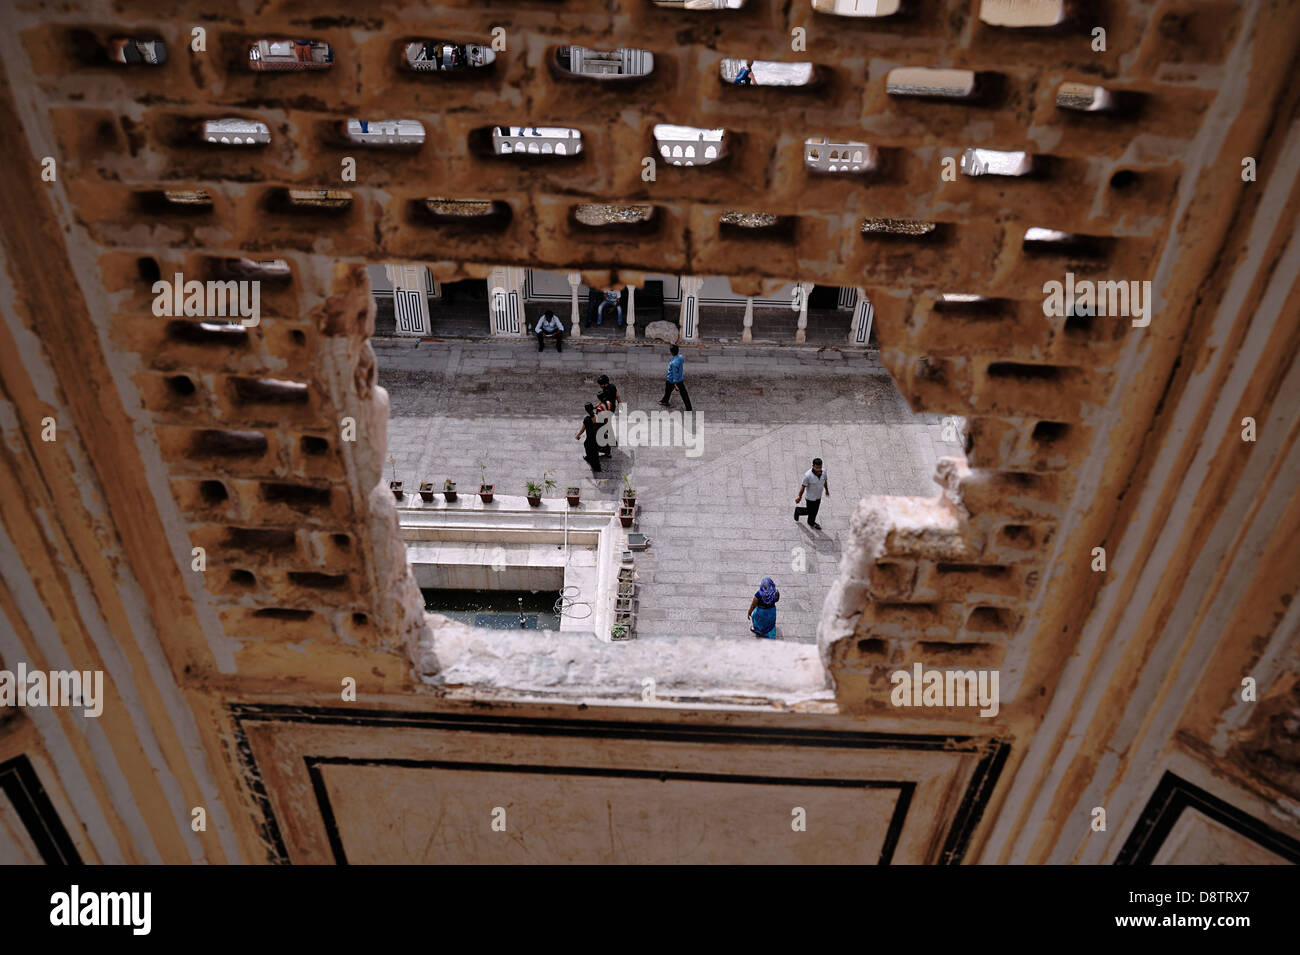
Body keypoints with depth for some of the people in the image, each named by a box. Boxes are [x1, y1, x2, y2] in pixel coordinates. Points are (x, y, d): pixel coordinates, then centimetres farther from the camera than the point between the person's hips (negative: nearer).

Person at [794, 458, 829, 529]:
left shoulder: (823, 471, -15)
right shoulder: (808, 475, -33)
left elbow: (825, 481, 5)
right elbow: (803, 486, -21)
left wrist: (827, 490, 20)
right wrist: (799, 496, -12)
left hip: (818, 496, 6)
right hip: (810, 497, -6)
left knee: (815, 510, 22)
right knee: (810, 511, 11)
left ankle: (811, 522, 48)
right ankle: (797, 510, 39)